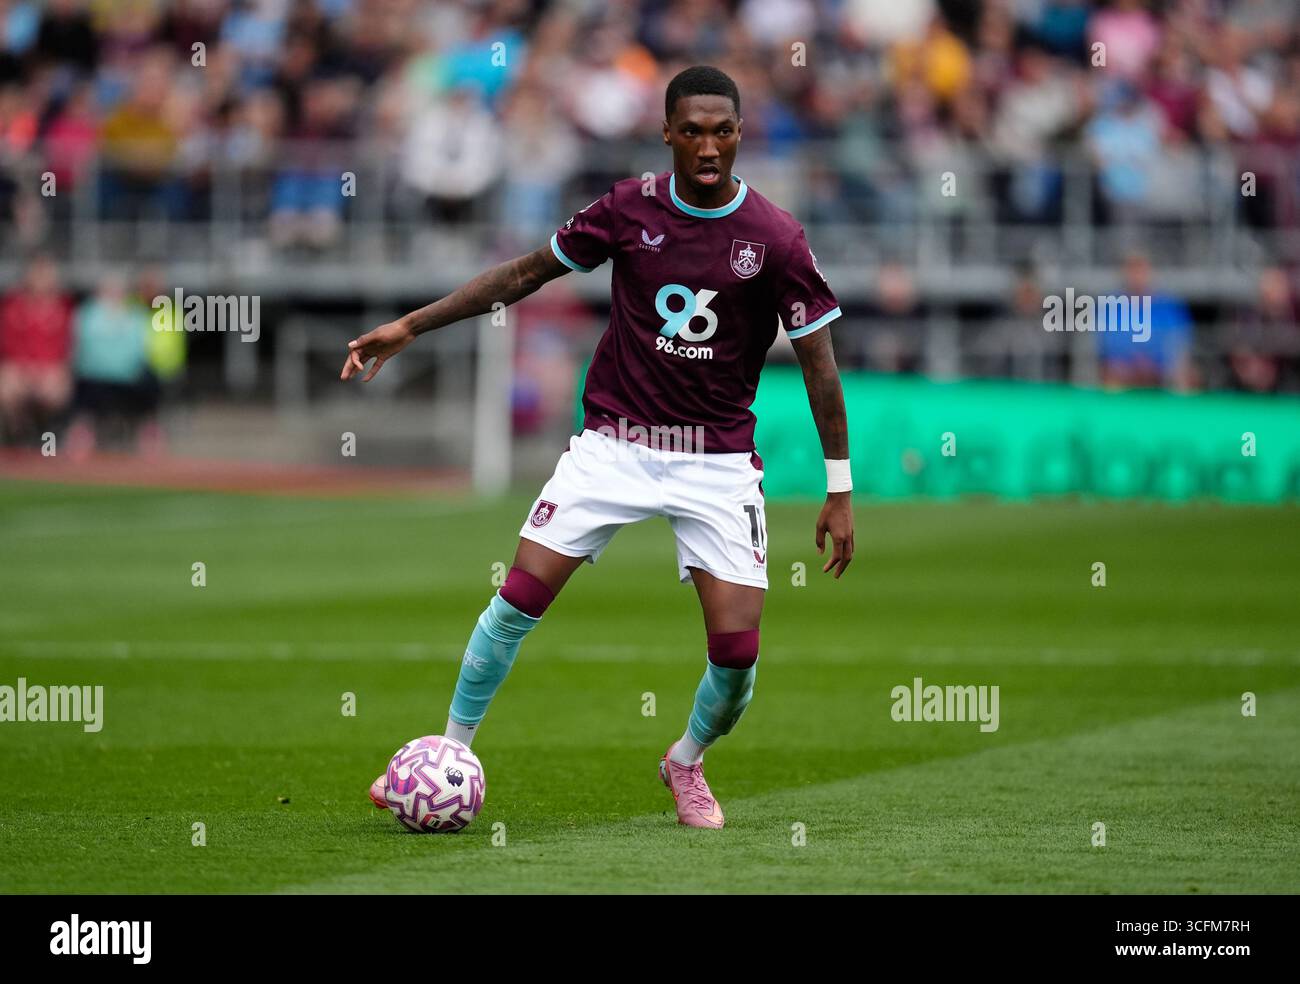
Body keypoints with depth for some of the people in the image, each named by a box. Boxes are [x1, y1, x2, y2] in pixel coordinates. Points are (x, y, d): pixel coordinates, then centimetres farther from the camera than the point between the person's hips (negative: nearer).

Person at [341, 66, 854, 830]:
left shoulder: (775, 238, -9)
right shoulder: (630, 209, -4)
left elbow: (819, 360, -4)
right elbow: (528, 273, 7)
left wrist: (839, 489, -5)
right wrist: (410, 327, 5)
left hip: (717, 463, -1)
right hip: (614, 445, 1)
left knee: (738, 652, -9)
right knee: (518, 601, -9)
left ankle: (687, 762, 23)